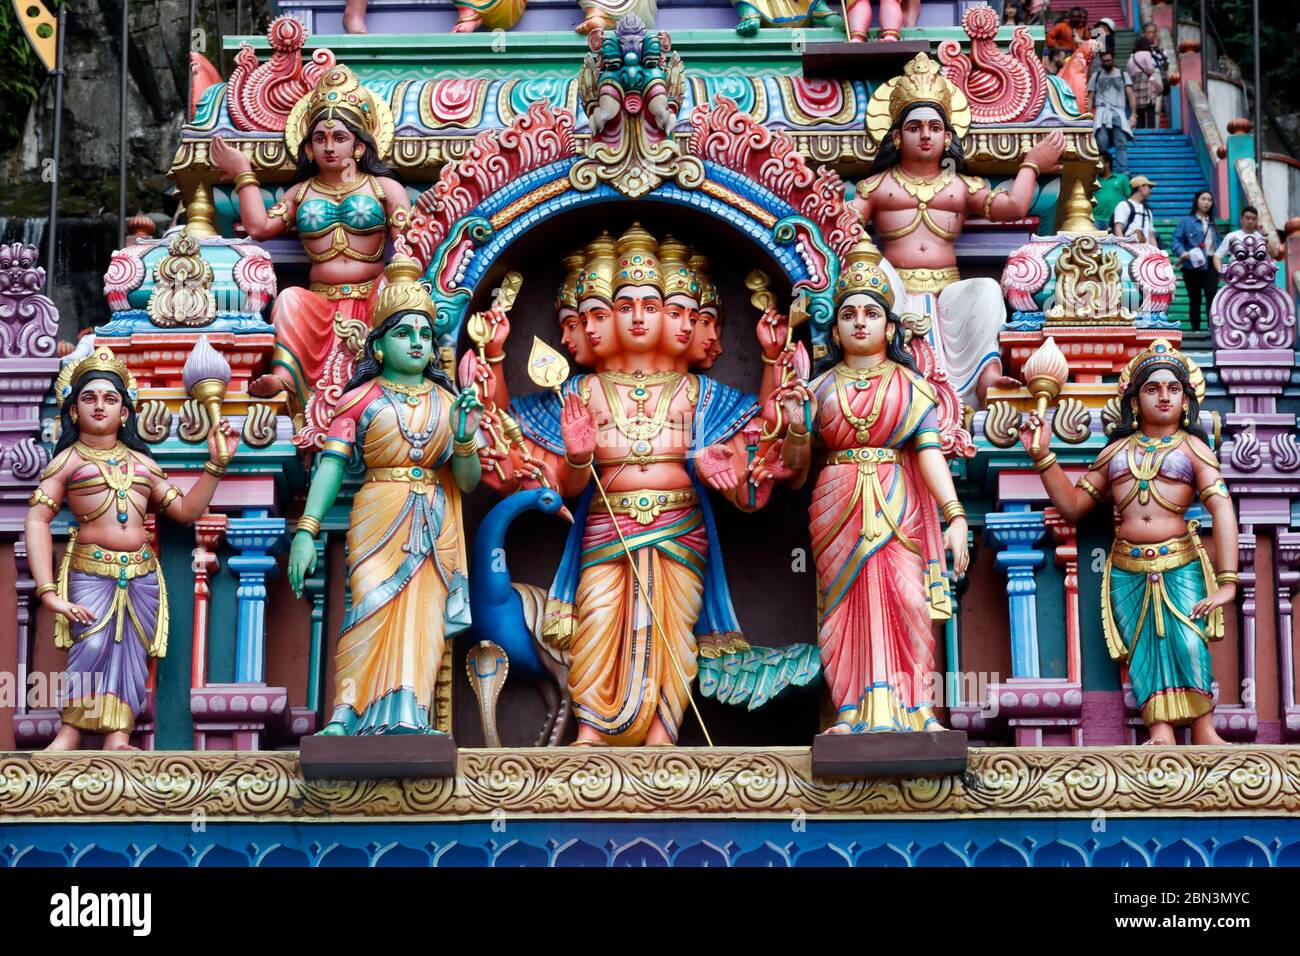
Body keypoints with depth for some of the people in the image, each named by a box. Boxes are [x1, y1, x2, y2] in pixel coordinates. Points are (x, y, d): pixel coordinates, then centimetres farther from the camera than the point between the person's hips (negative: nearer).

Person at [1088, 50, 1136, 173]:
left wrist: (1133, 114, -5)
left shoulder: (1123, 75, 14)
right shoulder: (1096, 76, 17)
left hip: (1119, 112, 0)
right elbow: (1090, 98, 15)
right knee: (1101, 142, -17)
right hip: (1102, 112, 0)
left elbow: (1131, 96, 7)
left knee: (1121, 144, -9)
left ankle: (1123, 172, -13)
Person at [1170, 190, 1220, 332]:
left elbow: (1217, 244, 20)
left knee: (1211, 295, -13)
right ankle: (1195, 329, 7)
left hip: (1211, 264, 3)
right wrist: (1182, 252, -24)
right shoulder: (1186, 221, 2)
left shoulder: (1212, 224, 19)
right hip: (1193, 265, -3)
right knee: (1195, 298, 2)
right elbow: (1176, 240, -5)